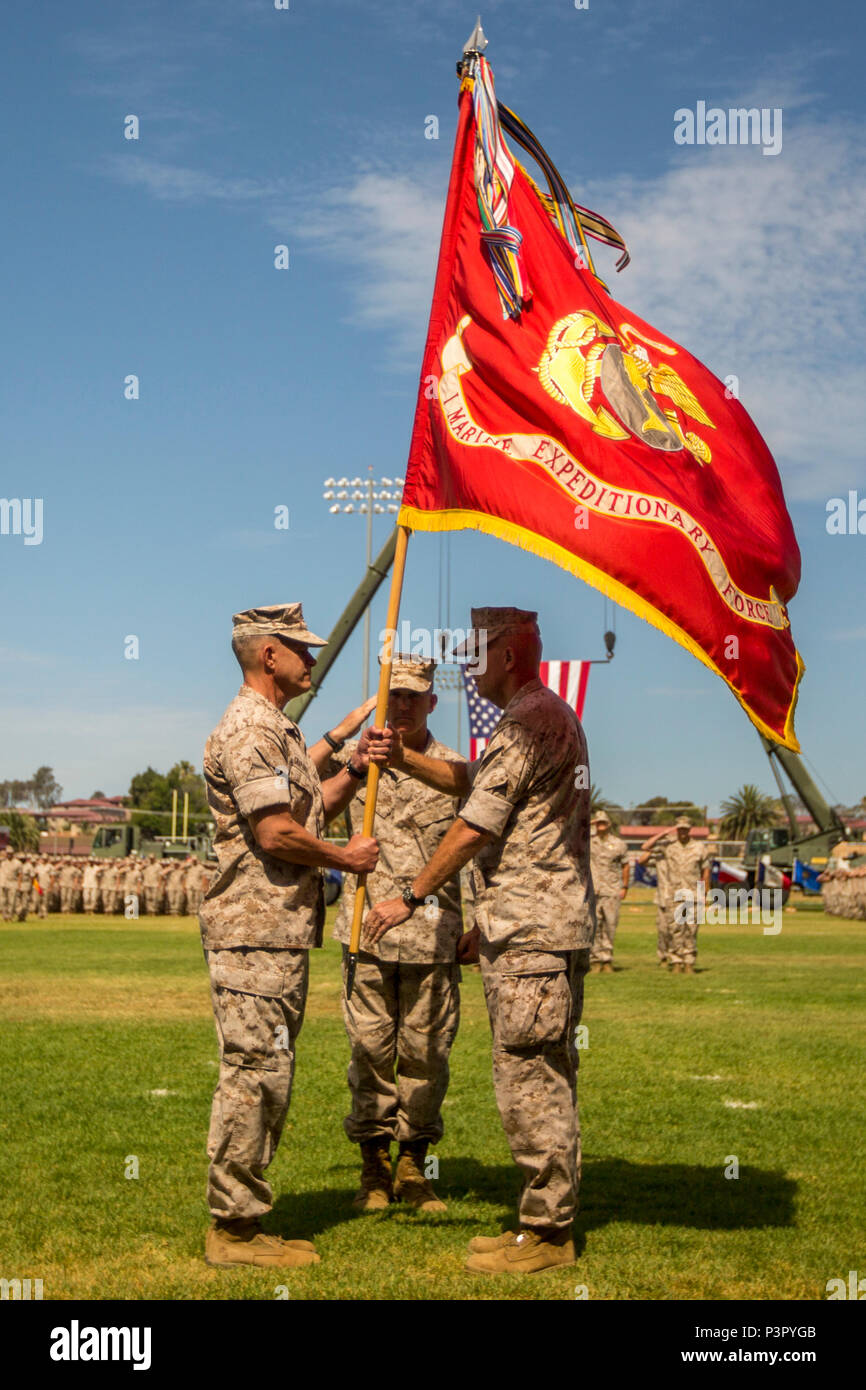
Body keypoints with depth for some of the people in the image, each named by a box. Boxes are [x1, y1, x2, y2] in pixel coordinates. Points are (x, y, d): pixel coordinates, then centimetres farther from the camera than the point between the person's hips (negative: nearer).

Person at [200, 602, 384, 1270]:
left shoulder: (281, 729, 21)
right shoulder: (248, 730, -14)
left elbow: (308, 809, 24)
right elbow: (276, 831, -20)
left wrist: (354, 772, 11)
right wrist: (347, 857, -7)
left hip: (283, 933, 11)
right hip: (256, 932, -11)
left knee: (267, 1077, 12)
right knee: (253, 1075, -7)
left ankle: (244, 1221, 18)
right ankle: (235, 1227, -1)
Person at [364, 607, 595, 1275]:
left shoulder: (526, 723, -15)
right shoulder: (555, 714, 18)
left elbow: (474, 829, -16)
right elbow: (472, 780, 26)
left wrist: (410, 898, -8)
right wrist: (406, 759, 13)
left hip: (528, 931, -11)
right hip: (556, 923, 11)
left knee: (528, 1079, -5)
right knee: (549, 1081, 13)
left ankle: (546, 1231, 0)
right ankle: (553, 1218, 20)